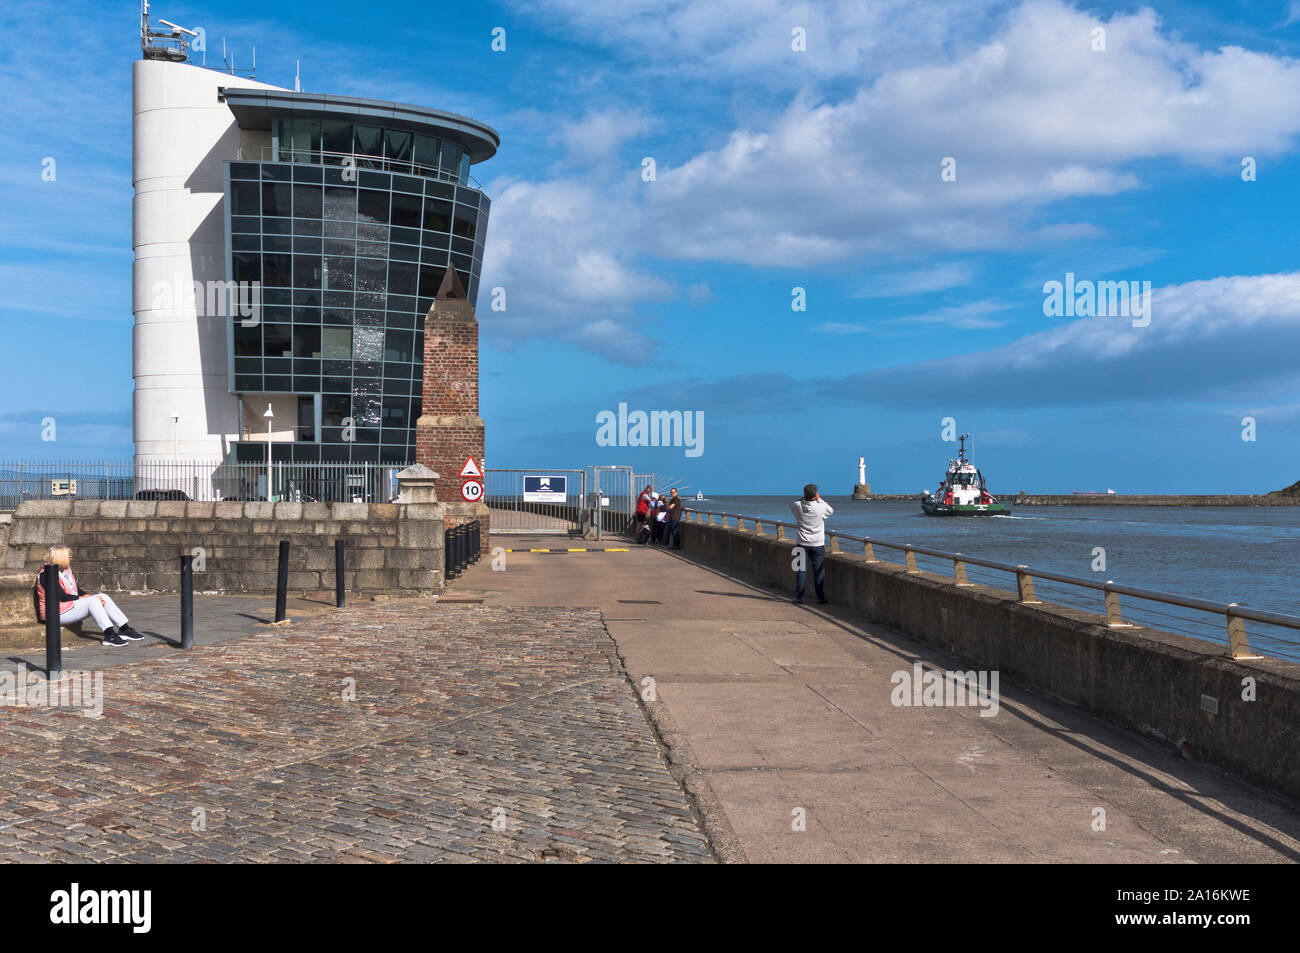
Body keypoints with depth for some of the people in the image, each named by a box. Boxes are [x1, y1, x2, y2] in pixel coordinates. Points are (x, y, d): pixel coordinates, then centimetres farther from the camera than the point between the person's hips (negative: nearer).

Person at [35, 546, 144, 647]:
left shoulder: (67, 570, 14)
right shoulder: (46, 575, -13)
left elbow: (77, 590, 15)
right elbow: (62, 597, -20)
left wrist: (88, 595, -5)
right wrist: (84, 598, -17)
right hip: (58, 613, -9)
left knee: (103, 597, -7)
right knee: (92, 601, -27)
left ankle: (125, 629, -10)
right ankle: (109, 635, -33)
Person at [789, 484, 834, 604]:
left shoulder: (798, 506, -9)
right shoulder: (821, 507, -14)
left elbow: (792, 505, 16)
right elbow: (831, 511, 8)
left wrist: (804, 498, 10)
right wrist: (820, 499, 8)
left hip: (803, 544, 2)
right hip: (818, 545, -2)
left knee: (801, 570, 7)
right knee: (818, 571, 4)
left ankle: (799, 597, 8)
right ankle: (820, 598, 7)